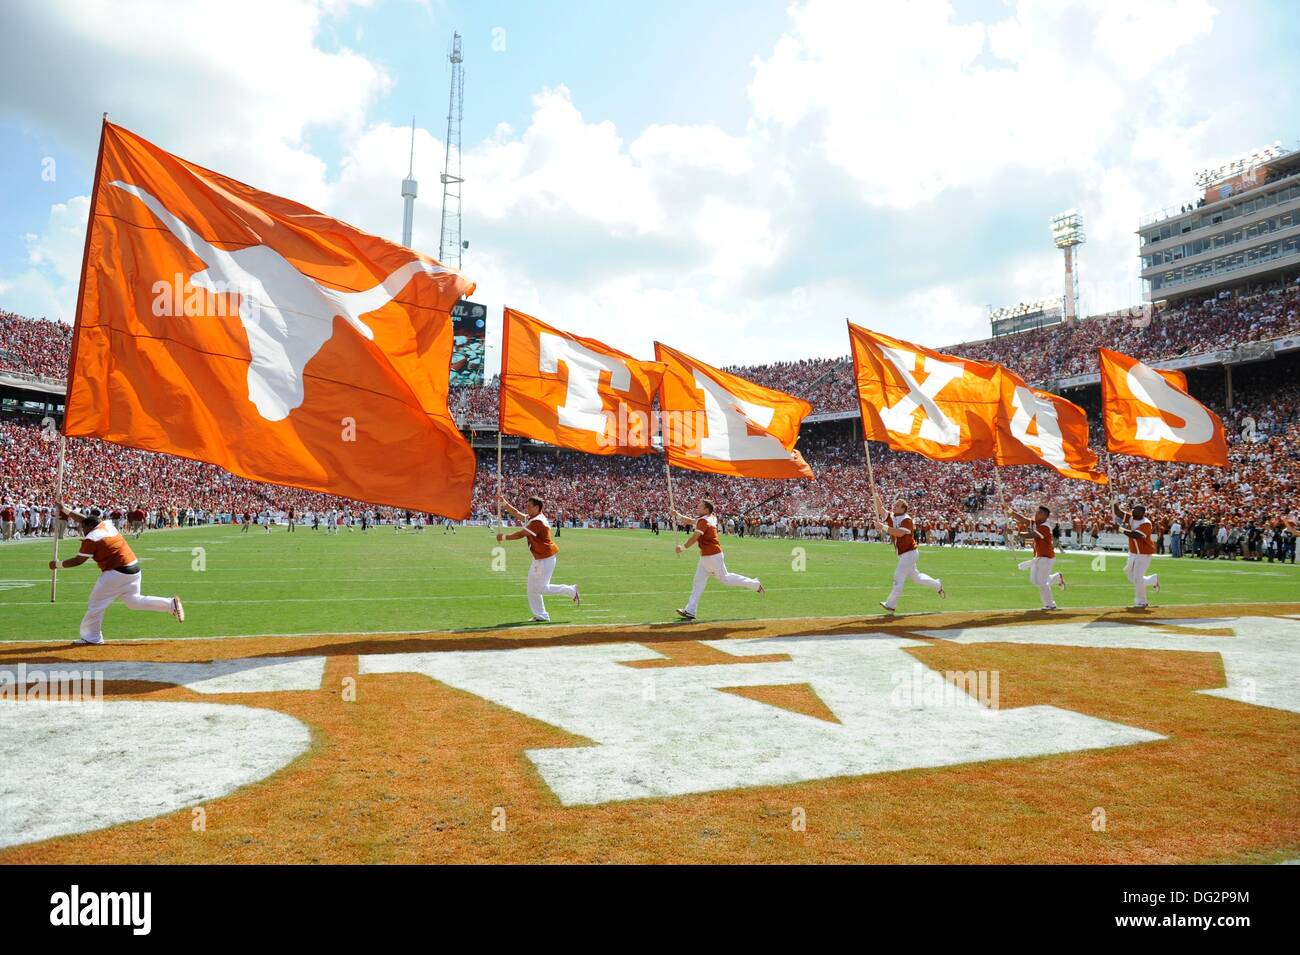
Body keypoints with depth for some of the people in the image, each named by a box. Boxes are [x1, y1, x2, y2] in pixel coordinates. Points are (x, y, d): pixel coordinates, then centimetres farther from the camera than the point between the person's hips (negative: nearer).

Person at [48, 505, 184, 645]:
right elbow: (86, 519, 27)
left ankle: (91, 637, 10)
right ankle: (171, 604, 6)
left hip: (116, 573, -9)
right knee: (133, 601, 18)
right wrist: (66, 511, 30)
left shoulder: (91, 538, -11)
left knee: (95, 604, 4)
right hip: (134, 569, 9)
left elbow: (78, 560, -7)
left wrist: (58, 564, 5)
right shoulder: (107, 524, 10)